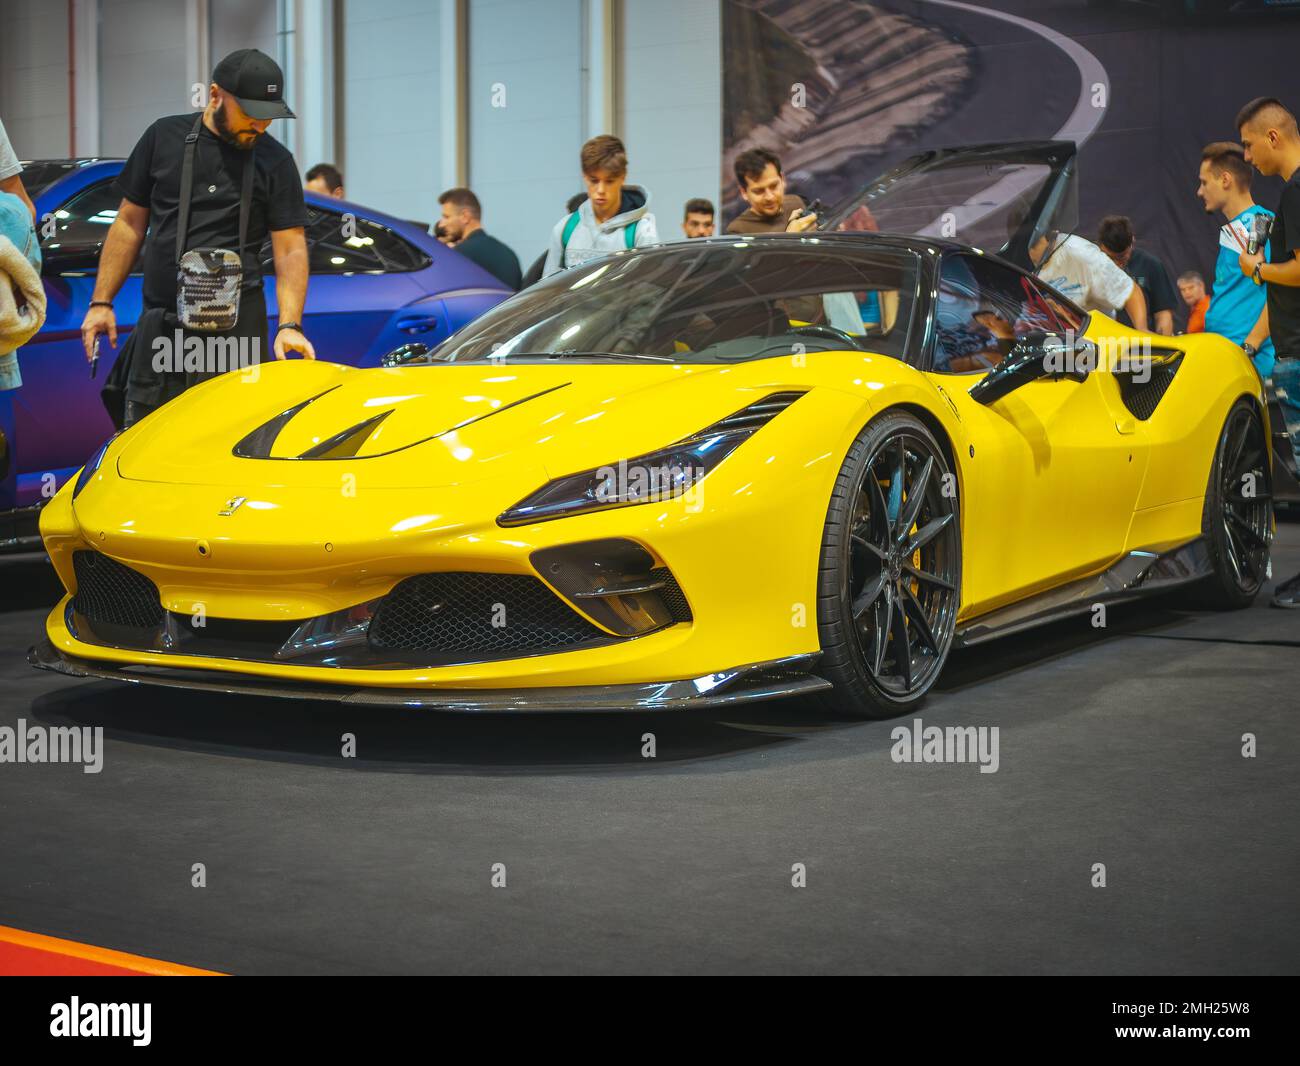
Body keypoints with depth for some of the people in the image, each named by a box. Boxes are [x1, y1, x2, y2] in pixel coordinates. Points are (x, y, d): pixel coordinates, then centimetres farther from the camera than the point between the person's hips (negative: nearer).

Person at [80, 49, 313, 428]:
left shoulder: (275, 161, 2)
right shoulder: (164, 137, 7)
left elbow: (291, 249, -3)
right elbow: (130, 223, 12)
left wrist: (290, 325, -16)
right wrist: (101, 302, 7)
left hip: (234, 327, -2)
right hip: (158, 322, 2)